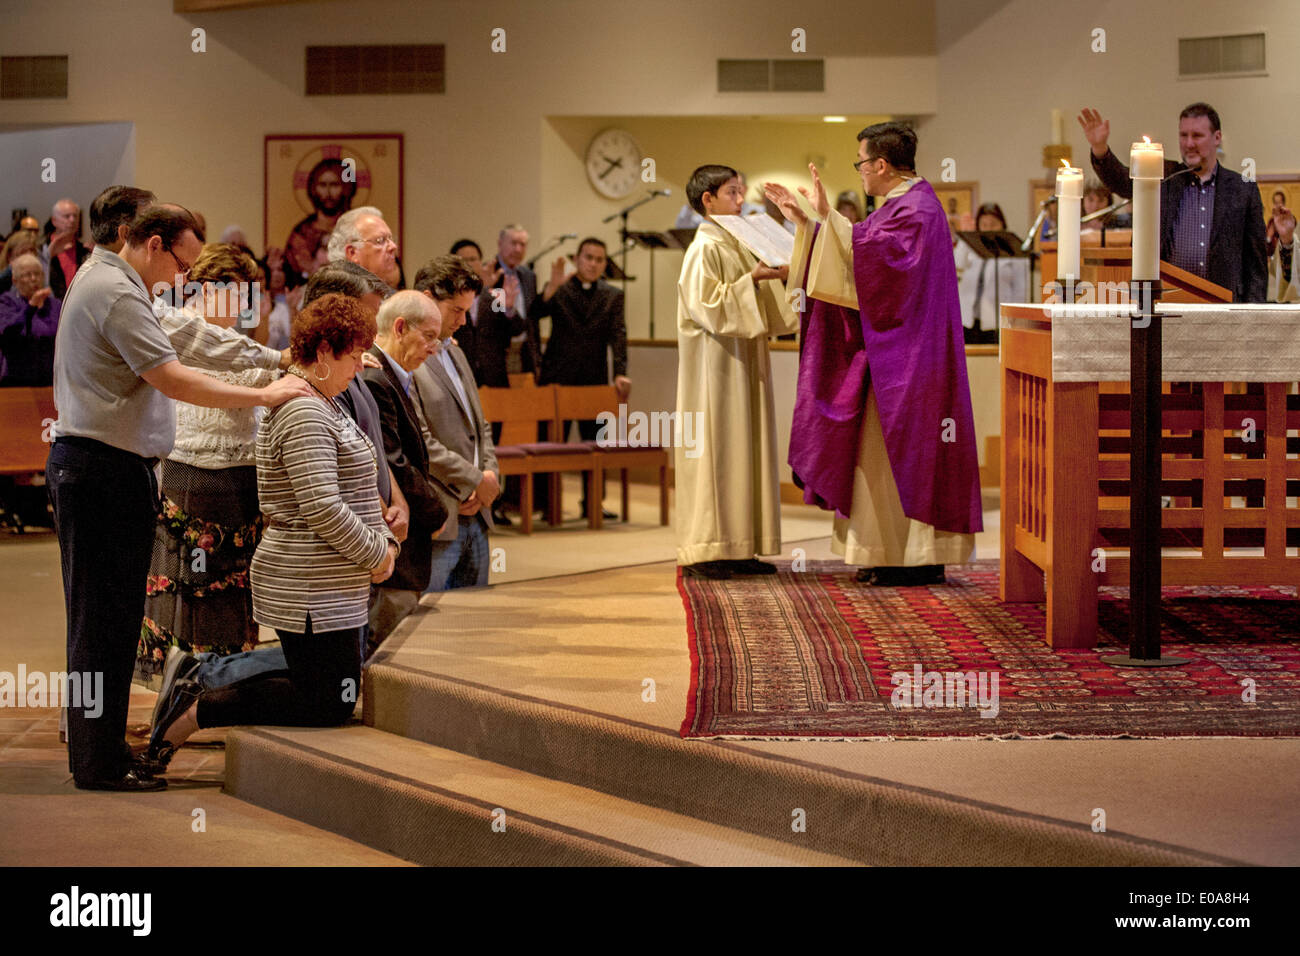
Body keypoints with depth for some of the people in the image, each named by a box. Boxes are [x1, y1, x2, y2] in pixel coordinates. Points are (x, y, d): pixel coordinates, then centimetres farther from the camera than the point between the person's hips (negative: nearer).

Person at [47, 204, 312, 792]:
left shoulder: (99, 277, 19)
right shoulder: (118, 295, -15)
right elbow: (173, 380, -22)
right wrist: (263, 395, -17)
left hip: (82, 464, 11)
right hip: (108, 470, -11)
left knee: (98, 616, 13)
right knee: (106, 617, -7)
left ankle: (95, 753, 18)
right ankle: (101, 764, -3)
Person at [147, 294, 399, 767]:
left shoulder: (323, 406, 16)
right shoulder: (303, 414, -19)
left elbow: (352, 490, 22)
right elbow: (323, 509, -25)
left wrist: (385, 541, 7)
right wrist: (376, 555, -13)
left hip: (327, 587, 11)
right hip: (311, 590, -11)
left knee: (331, 688, 16)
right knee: (329, 706, -5)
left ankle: (205, 687, 14)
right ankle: (196, 711, -3)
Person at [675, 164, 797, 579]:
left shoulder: (735, 245, 15)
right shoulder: (704, 249, -10)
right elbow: (707, 303, -20)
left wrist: (773, 278, 6)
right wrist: (751, 280, -22)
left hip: (741, 364, 9)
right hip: (715, 365, -9)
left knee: (743, 447, 7)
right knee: (715, 448, -7)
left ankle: (737, 547, 10)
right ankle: (703, 550, -5)